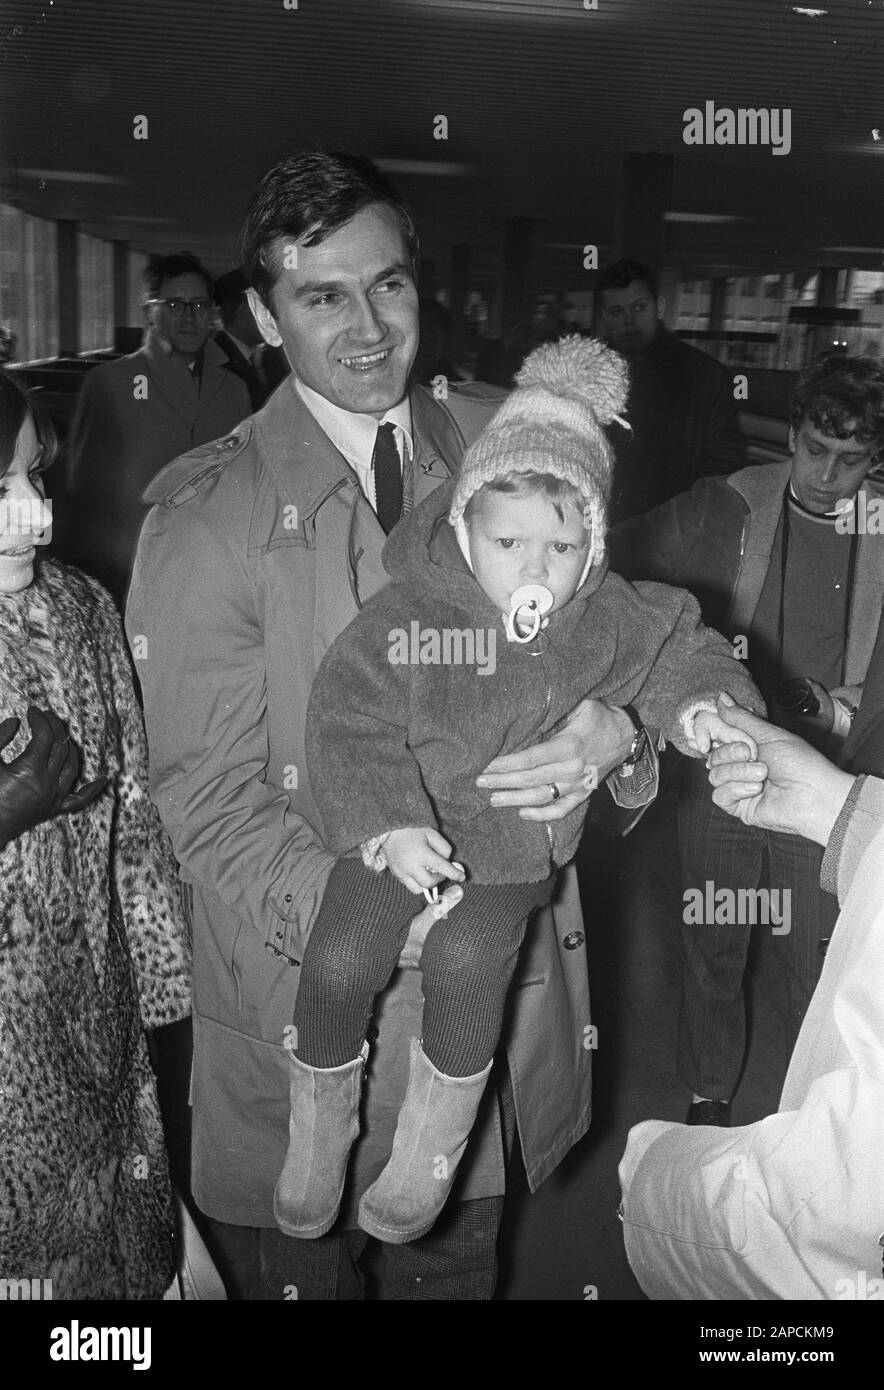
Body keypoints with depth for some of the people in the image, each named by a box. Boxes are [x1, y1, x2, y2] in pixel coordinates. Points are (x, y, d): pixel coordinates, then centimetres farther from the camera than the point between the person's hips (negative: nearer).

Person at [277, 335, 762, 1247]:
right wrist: (389, 827, -27)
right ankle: (317, 1139, 17)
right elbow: (350, 726, -14)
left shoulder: (608, 619, -5)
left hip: (518, 840, 0)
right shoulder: (402, 619, -14)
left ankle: (429, 1152, 2)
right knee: (337, 960, -14)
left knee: (465, 959, -24)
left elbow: (677, 653, 11)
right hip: (403, 831, 0)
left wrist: (699, 705, -12)